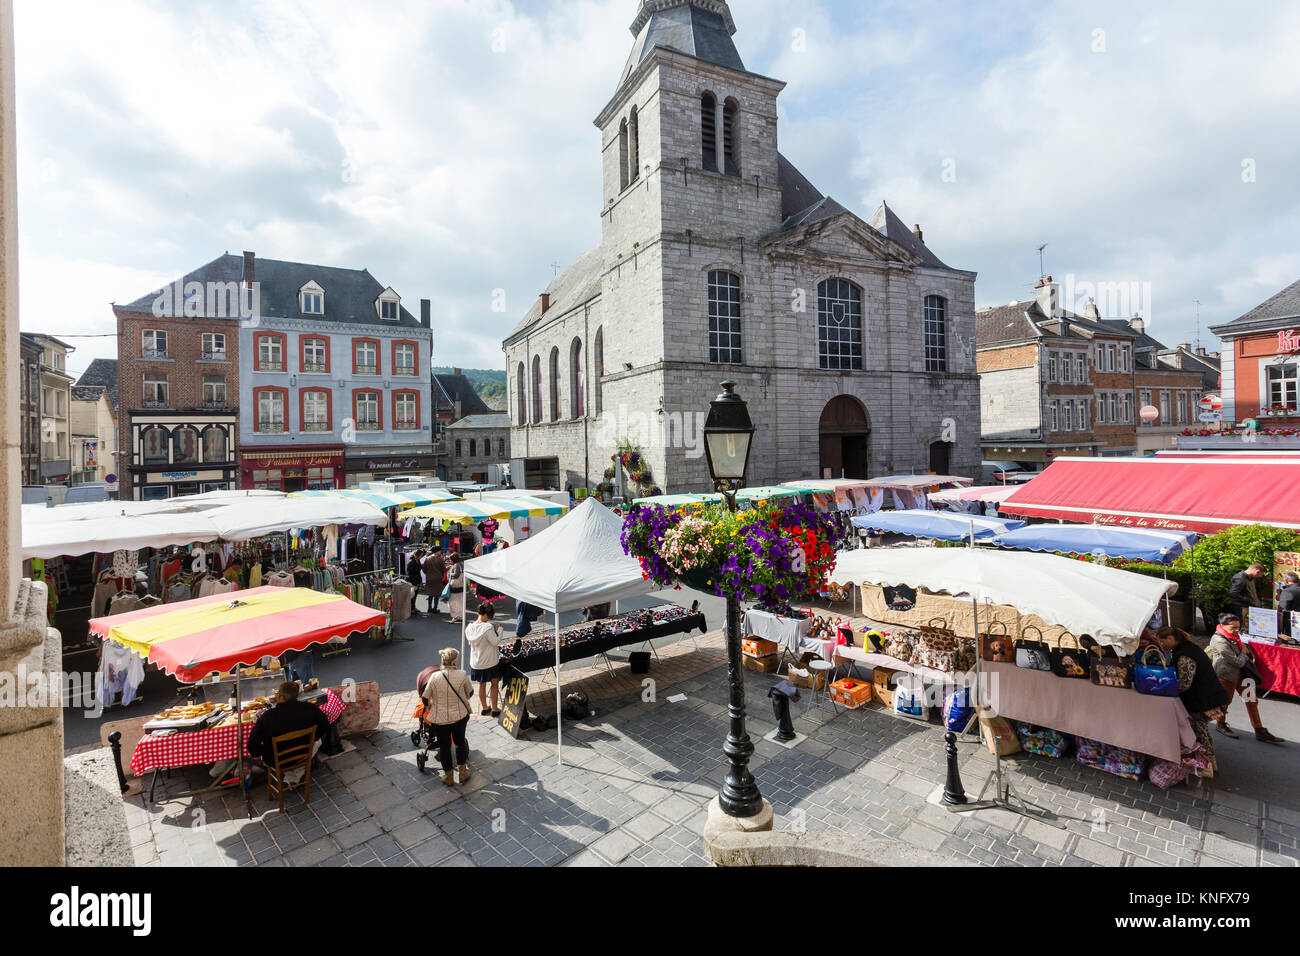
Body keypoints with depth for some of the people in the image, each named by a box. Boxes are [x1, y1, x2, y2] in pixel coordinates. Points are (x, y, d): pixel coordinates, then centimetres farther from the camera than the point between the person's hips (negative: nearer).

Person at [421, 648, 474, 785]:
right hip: (459, 716, 0)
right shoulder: (462, 675, -13)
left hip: (439, 718, 0)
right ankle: (462, 771, 28)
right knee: (460, 742, 23)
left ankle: (448, 776, 29)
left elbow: (426, 698, -5)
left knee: (444, 746, 17)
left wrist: (430, 708, 16)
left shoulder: (435, 677, -13)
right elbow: (470, 692, 2)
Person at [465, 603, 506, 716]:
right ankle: (495, 709, 21)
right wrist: (500, 629, -10)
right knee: (495, 684, 14)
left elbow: (470, 642, 8)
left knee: (481, 684, 20)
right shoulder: (488, 627, -25)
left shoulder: (469, 628, -6)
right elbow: (495, 642, -19)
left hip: (476, 662, 5)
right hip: (490, 662, -5)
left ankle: (484, 708, 33)